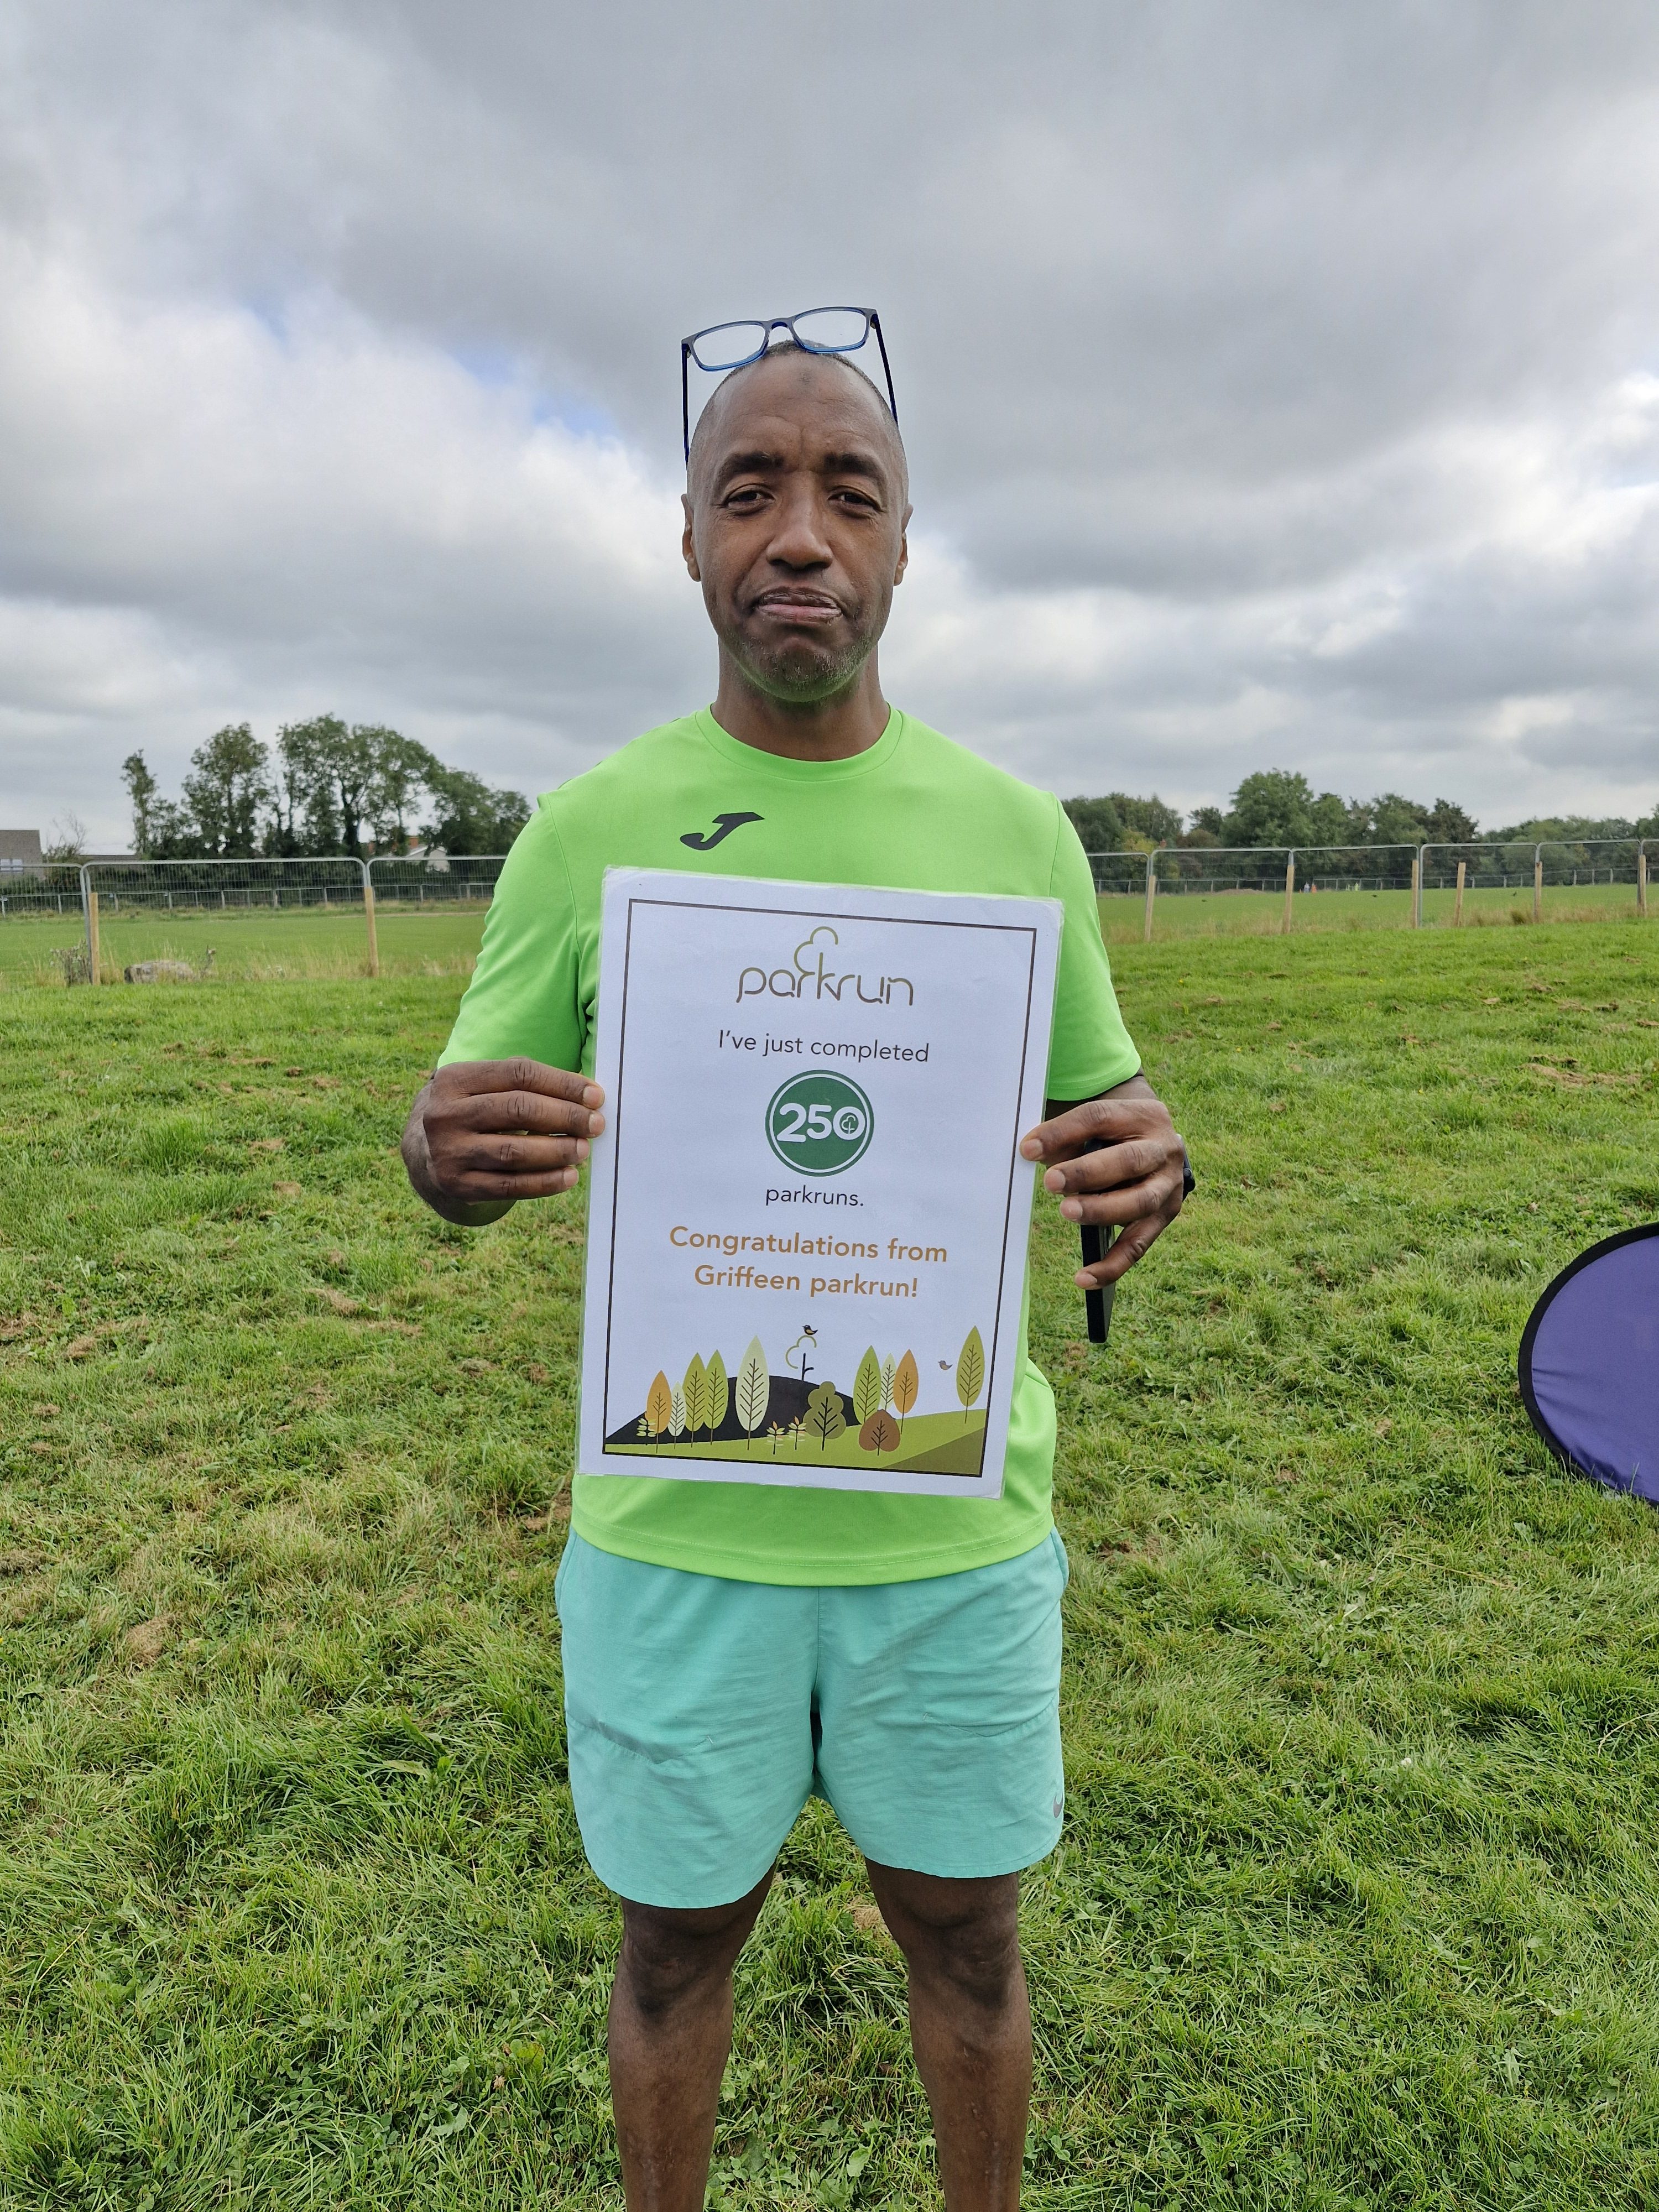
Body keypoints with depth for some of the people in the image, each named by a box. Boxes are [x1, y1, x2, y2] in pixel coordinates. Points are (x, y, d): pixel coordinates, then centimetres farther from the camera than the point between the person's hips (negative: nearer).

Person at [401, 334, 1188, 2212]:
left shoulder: (1016, 829, 0)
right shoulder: (587, 824, -2)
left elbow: (1101, 1114, 6)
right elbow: (464, 1131, 2)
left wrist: (1145, 1174, -18)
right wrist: (447, 1150, -23)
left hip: (957, 1526, 1)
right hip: (676, 1530, 0)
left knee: (966, 1937, 21)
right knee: (678, 1939, 21)